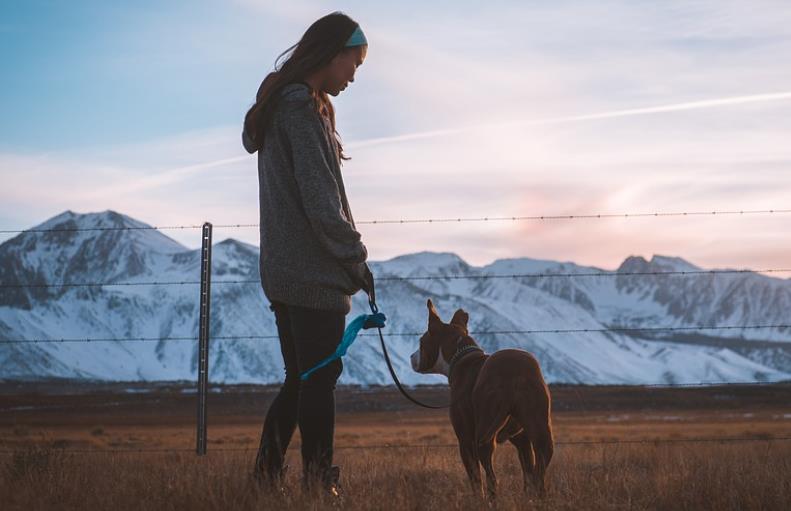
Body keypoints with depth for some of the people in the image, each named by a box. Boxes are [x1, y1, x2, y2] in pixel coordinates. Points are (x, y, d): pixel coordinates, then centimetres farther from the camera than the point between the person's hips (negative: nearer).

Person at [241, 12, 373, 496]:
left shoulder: (277, 105, 17)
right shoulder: (303, 108, -13)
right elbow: (319, 199, -18)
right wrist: (356, 257, -9)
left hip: (284, 271, 10)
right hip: (315, 272, -10)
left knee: (300, 379, 14)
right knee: (319, 380, -5)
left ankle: (267, 475, 13)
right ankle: (319, 483, -3)